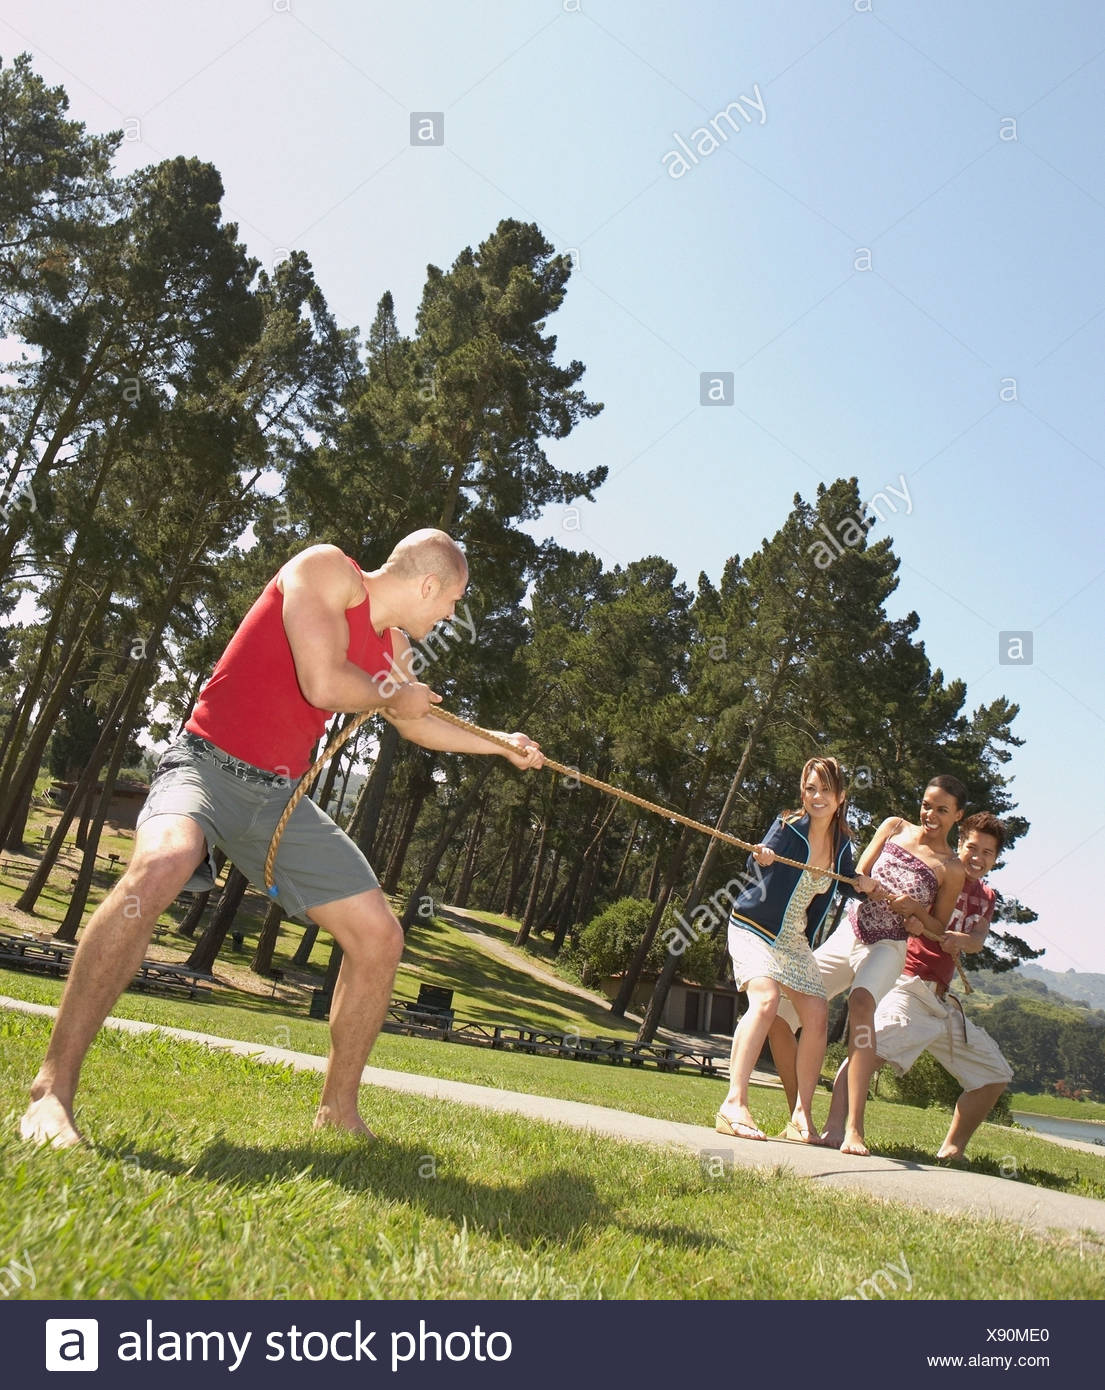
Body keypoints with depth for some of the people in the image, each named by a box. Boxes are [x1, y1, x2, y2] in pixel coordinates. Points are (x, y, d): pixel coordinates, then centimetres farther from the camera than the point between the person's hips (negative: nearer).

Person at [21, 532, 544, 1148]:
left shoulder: (392, 646, 11)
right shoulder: (326, 568, -12)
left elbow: (418, 722, 29)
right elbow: (323, 683, -25)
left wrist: (501, 744, 33)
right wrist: (390, 693, -6)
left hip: (281, 796, 8)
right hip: (209, 763, -7)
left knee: (380, 938, 1)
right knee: (160, 866, -39)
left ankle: (339, 1109, 18)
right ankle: (54, 1088, -28)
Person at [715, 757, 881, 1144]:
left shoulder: (842, 843, 2)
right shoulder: (788, 826, -13)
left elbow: (845, 879, 17)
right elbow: (758, 871, -16)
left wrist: (863, 884, -4)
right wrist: (761, 858, -38)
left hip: (795, 940, 6)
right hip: (753, 928, -6)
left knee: (817, 1015, -3)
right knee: (766, 999, -27)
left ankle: (801, 1116, 9)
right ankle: (734, 1104, -28)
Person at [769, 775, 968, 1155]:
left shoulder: (951, 869, 0)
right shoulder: (894, 827, 8)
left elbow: (939, 929, 5)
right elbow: (858, 874, 10)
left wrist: (916, 909, -14)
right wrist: (873, 890, -10)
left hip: (887, 948, -4)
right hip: (847, 935, 4)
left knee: (860, 1002, -38)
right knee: (777, 1011, -5)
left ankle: (849, 1125, -39)